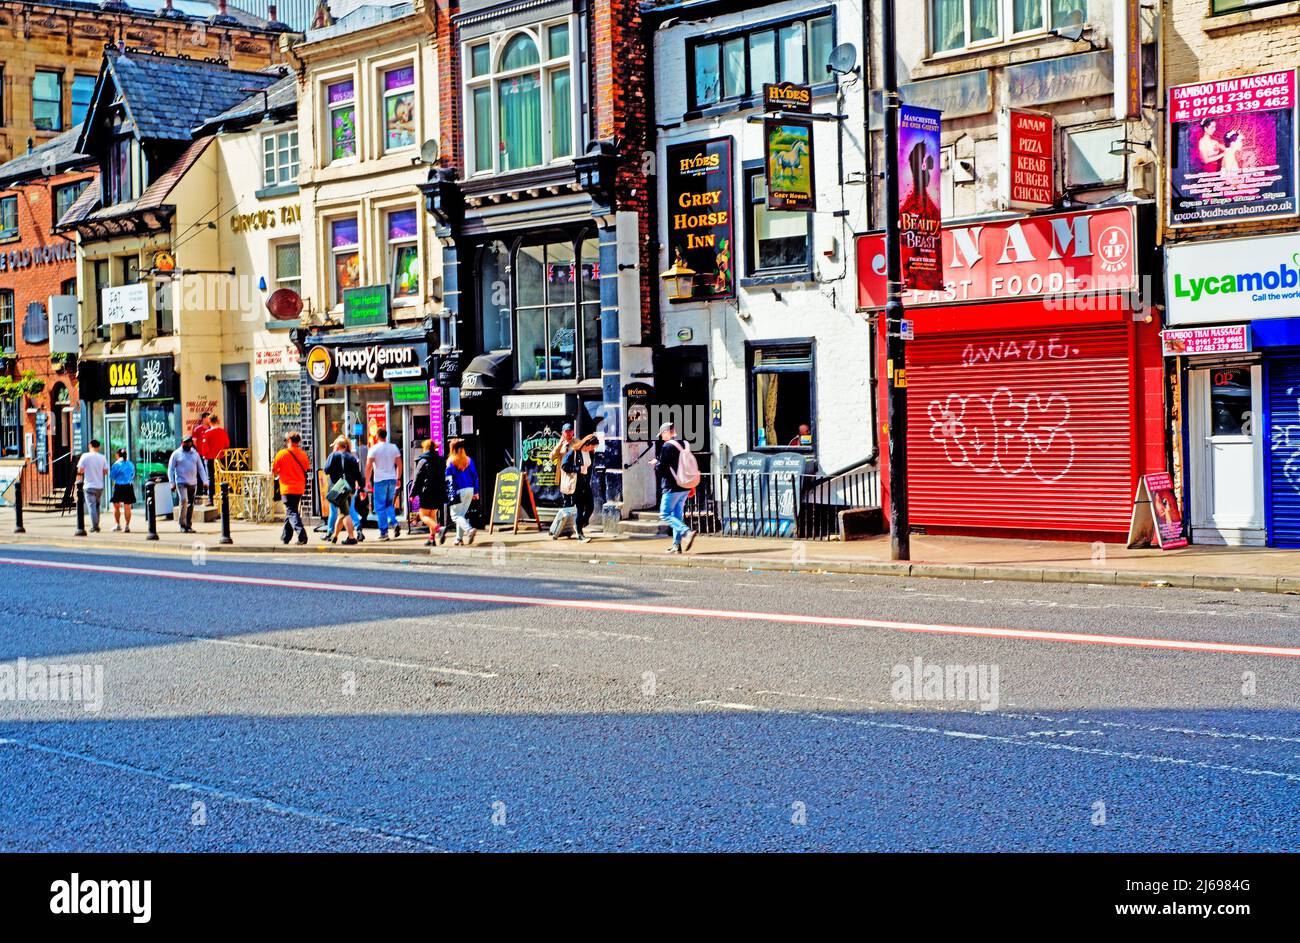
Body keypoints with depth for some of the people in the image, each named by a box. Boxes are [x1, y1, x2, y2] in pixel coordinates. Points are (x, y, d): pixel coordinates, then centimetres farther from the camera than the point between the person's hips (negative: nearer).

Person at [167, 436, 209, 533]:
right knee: (183, 501, -20)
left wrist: (205, 481, 4)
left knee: (191, 504, 6)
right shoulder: (176, 454, 1)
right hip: (181, 482, -4)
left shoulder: (195, 454, 13)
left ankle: (189, 526, 13)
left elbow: (201, 468, 15)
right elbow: (170, 469, 1)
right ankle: (182, 525, -14)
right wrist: (172, 483, -7)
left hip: (193, 483, 4)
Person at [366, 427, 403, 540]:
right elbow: (399, 464, 9)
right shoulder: (394, 447, 7)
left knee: (380, 507, 3)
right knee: (389, 504, 18)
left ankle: (384, 532, 0)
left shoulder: (374, 449, -6)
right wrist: (398, 478, 18)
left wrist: (367, 481, -5)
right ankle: (394, 523, -5)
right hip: (392, 479, 4)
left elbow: (368, 466, -10)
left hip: (380, 480, -4)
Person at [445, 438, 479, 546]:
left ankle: (469, 530, -23)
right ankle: (459, 538, 14)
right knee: (463, 514, 14)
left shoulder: (451, 462, -5)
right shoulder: (469, 460, 8)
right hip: (469, 490, 5)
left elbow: (449, 479, -9)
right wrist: (476, 492, 13)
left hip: (458, 491, -5)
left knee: (456, 515, 0)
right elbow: (475, 476, 9)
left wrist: (450, 495, -9)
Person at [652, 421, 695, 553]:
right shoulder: (684, 445, 13)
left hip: (672, 487, -8)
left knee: (665, 515, -4)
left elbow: (660, 468, -12)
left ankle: (686, 532, -23)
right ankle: (677, 545, 11)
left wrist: (656, 462, 10)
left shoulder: (667, 446, -12)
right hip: (685, 487, 8)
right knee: (677, 515, 14)